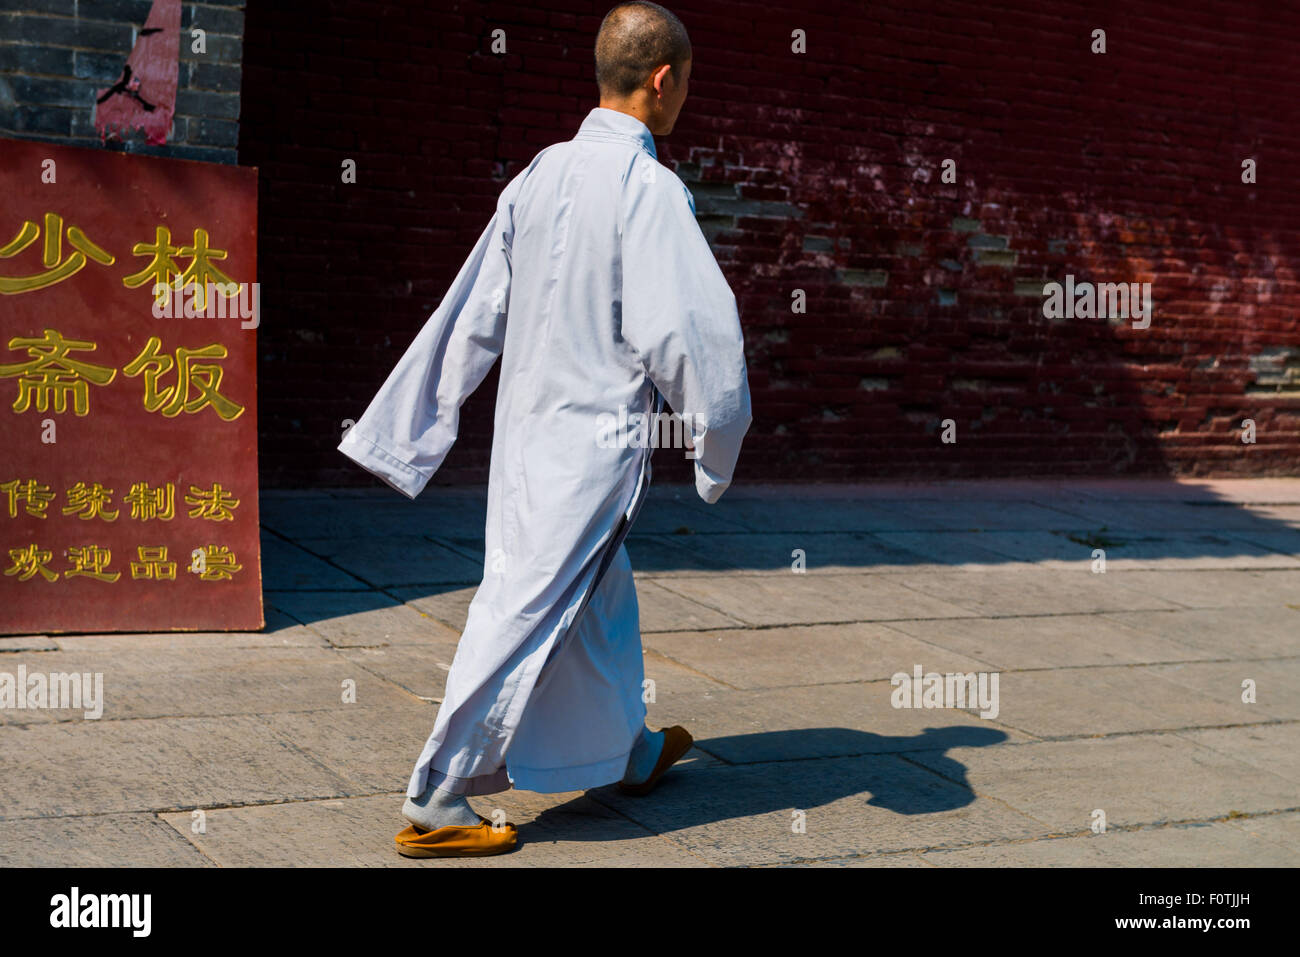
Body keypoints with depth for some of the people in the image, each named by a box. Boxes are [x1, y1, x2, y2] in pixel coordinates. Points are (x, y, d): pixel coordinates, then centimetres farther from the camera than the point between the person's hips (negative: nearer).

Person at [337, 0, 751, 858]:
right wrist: (718, 437, -5)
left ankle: (631, 750, 40)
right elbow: (684, 331, -21)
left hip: (526, 430, 8)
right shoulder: (649, 187, -17)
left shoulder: (540, 175, 6)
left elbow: (473, 316, 9)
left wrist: (418, 430, 14)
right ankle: (434, 804, 2)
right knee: (527, 608, -3)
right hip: (598, 440, -8)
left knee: (601, 601, 22)